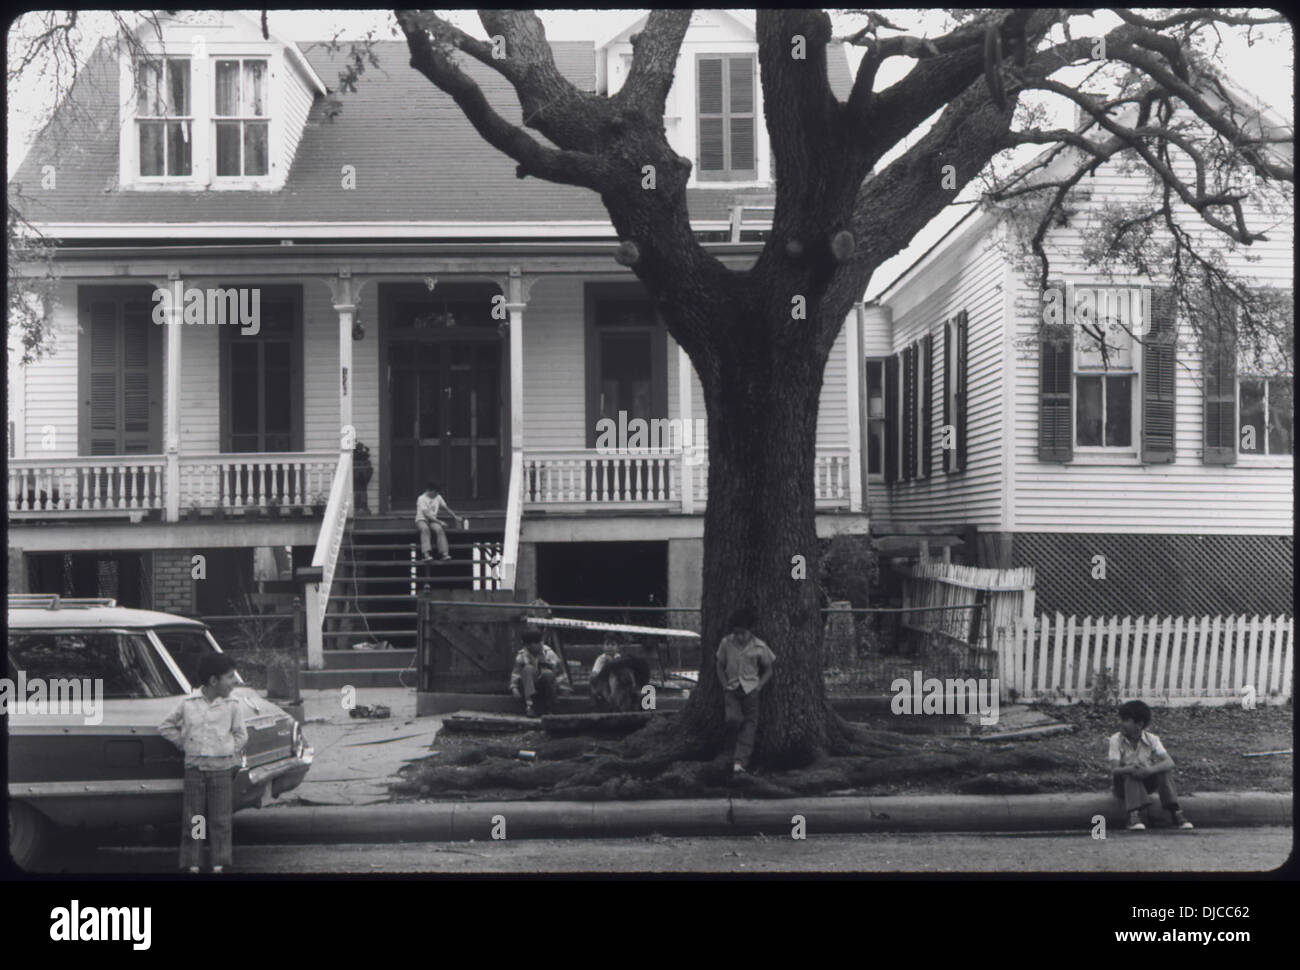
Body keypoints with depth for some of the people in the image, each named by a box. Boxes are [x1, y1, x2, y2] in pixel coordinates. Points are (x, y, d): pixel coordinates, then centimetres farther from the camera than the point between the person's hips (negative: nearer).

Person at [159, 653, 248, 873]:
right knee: (192, 818, 3)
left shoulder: (232, 706, 2)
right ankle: (192, 863, 10)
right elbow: (166, 726, 10)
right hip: (194, 766, 0)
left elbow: (241, 735, 6)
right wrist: (184, 744, 3)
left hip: (221, 768, 0)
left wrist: (230, 753, -4)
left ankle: (219, 863, 9)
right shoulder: (188, 704, 1)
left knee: (220, 819, 2)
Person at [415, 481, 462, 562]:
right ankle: (426, 554, -52)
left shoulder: (438, 497, 11)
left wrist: (455, 517, 19)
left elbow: (446, 508, 24)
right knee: (425, 529, -39)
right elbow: (426, 514, -16)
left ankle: (444, 553, -41)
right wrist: (439, 522, -20)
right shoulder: (421, 499, -9)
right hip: (421, 520, -4)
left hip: (433, 520, 5)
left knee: (439, 529, -30)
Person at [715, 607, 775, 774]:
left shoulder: (759, 647, -5)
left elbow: (768, 669, 7)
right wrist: (725, 684, 1)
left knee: (749, 724, -6)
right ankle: (731, 747, 8)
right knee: (733, 719, -20)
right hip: (731, 689, 0)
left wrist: (759, 685, -5)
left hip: (750, 689, 0)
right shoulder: (726, 644, -2)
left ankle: (740, 761, -7)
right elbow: (720, 666, 11)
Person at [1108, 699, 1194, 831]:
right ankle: (1134, 815, -44)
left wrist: (1149, 770, -44)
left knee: (1164, 768, -25)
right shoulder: (1116, 739, -13)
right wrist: (1129, 769, -45)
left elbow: (1170, 762, -25)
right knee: (1132, 772, -33)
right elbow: (1114, 769, -22)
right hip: (1124, 784, -2)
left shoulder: (1151, 739, -11)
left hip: (1146, 783, 2)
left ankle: (1175, 812, -28)